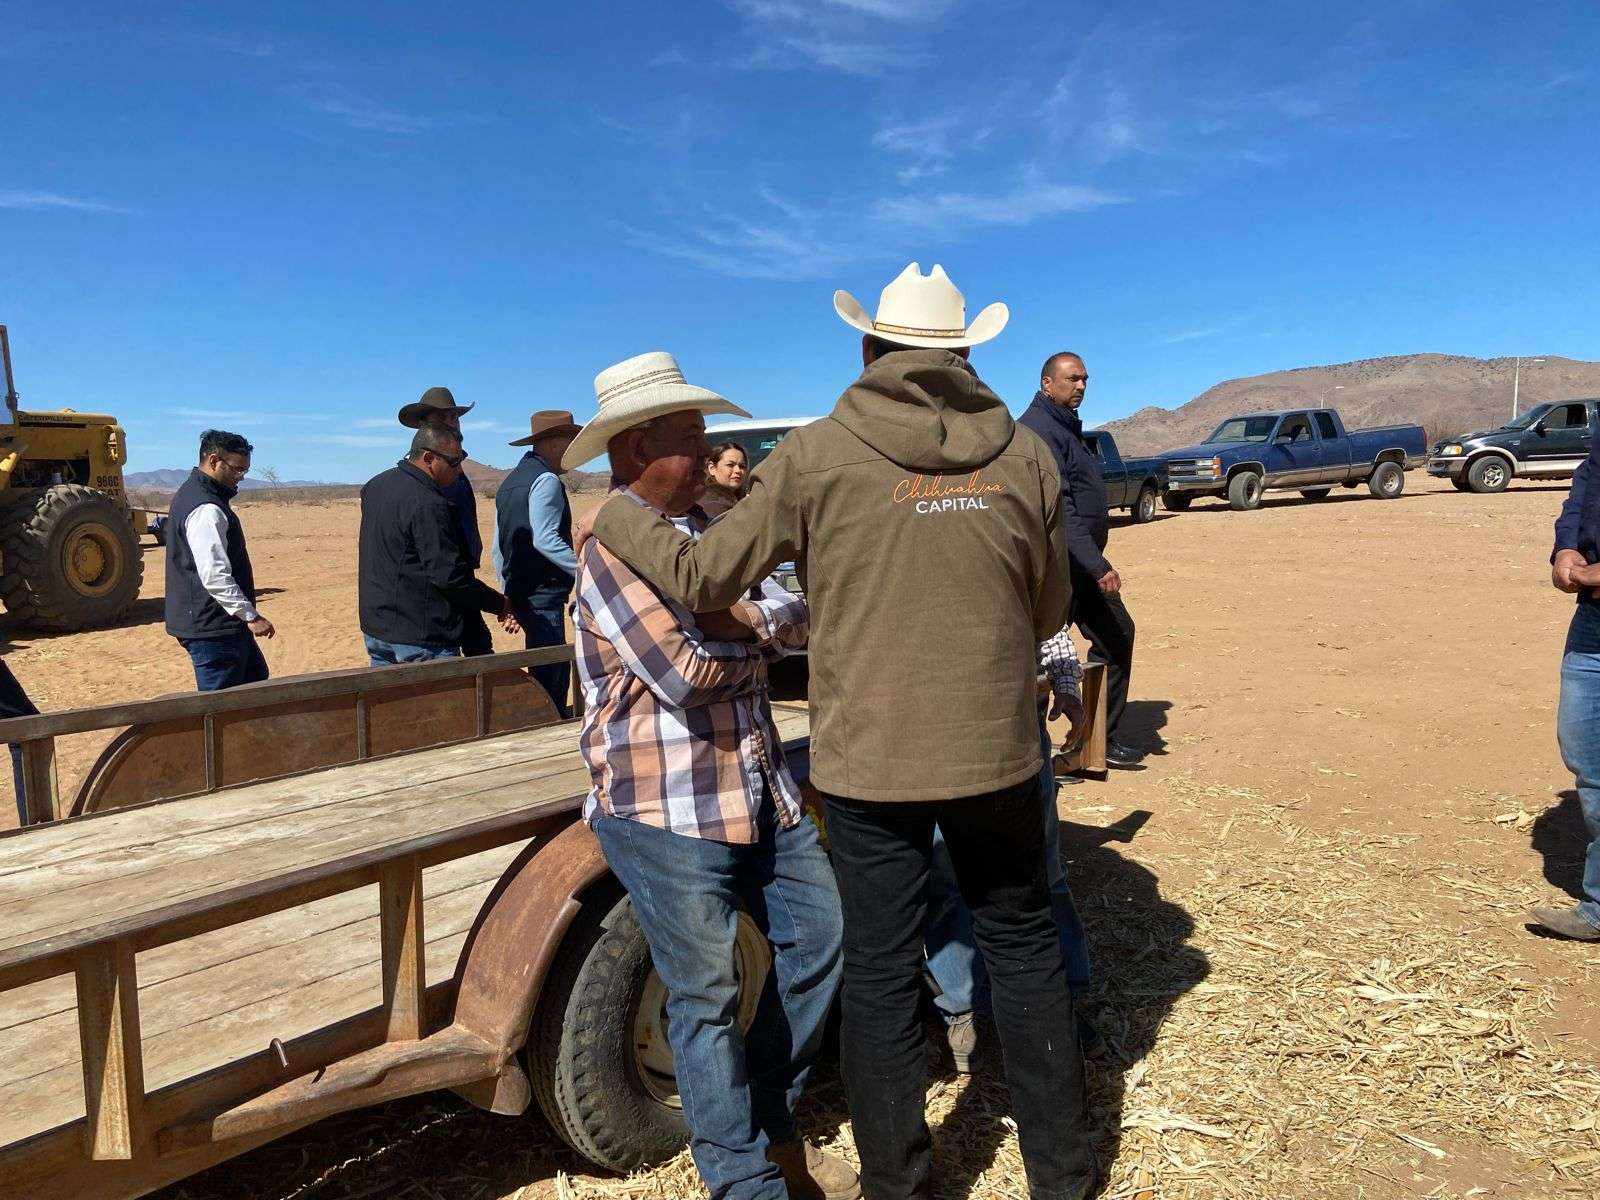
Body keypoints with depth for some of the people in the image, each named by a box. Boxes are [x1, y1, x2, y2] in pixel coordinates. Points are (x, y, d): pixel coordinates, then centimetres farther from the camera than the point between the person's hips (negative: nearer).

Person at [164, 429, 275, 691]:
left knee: (255, 679, 21)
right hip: (211, 628, -11)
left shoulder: (191, 493, 14)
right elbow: (215, 576, -28)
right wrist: (251, 616, -24)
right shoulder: (206, 510, -21)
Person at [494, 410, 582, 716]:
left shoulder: (510, 481, 18)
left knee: (557, 668, 18)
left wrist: (510, 594, 24)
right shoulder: (546, 480, -11)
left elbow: (499, 548, 19)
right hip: (544, 593, -10)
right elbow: (545, 540, -22)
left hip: (519, 592, 10)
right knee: (549, 672, -5)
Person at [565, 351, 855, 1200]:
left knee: (820, 934, 15)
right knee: (709, 998, 2)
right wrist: (757, 643, -3)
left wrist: (741, 620, -16)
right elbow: (683, 673, -22)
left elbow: (798, 616, 4)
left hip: (760, 788, 8)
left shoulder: (708, 528, 11)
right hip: (665, 809, -8)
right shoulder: (611, 545, -13)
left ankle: (771, 1121, 35)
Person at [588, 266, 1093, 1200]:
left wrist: (615, 517, 15)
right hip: (997, 749, 3)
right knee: (1023, 945, 20)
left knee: (882, 972, 12)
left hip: (869, 756, -2)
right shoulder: (1025, 455, -1)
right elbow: (1050, 612, 7)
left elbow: (704, 576, -2)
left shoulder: (816, 456, -8)